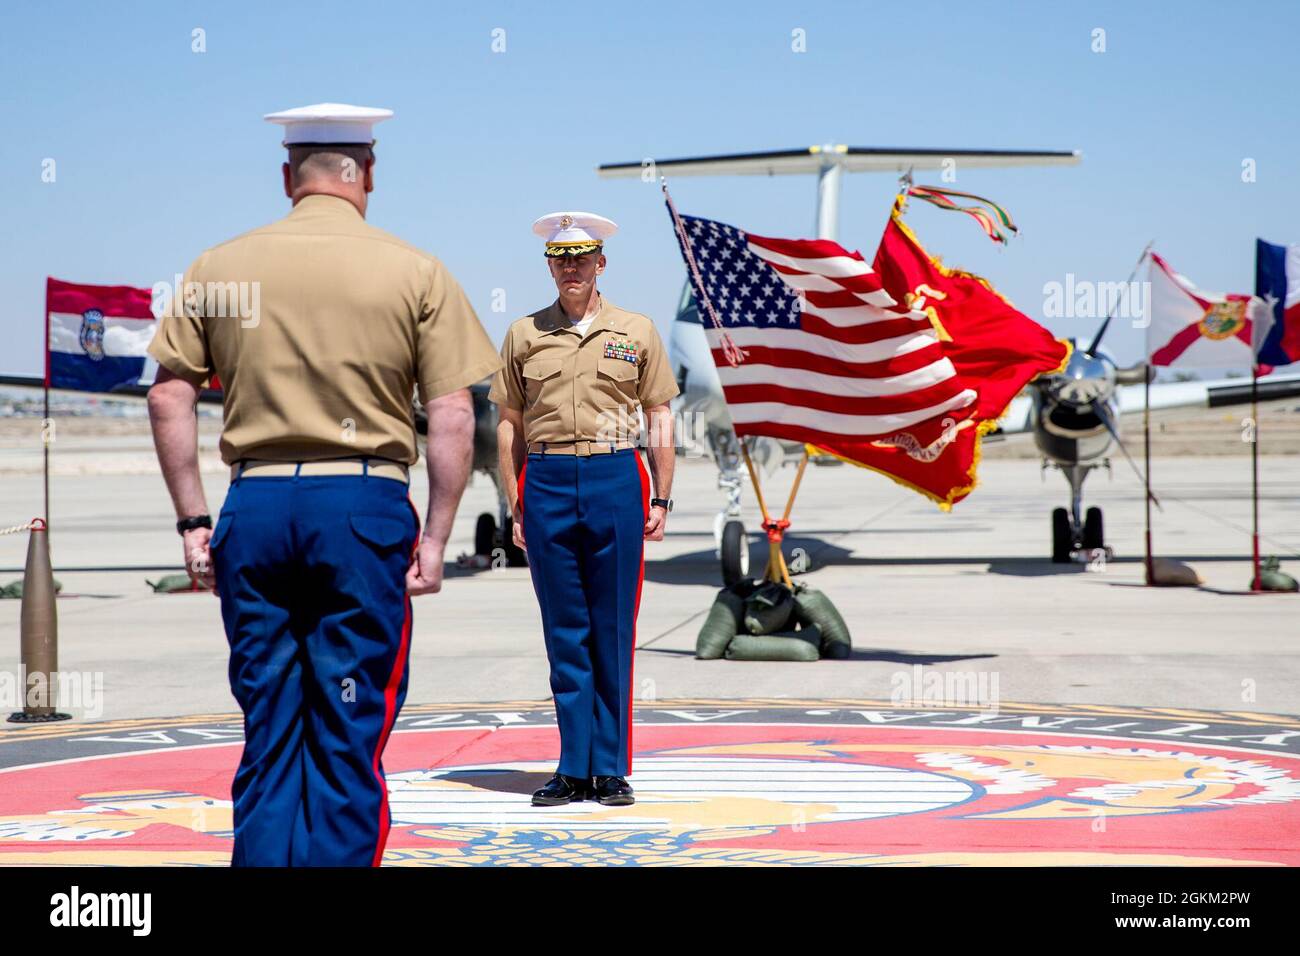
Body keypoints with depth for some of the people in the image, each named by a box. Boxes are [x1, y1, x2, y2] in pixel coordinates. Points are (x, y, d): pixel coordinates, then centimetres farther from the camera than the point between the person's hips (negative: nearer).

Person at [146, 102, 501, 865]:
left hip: (255, 506, 3)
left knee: (267, 730, 10)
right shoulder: (414, 271, 1)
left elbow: (169, 397, 5)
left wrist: (193, 520, 8)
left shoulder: (221, 267, 7)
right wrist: (436, 536, -1)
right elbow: (453, 416, -4)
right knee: (350, 732, 3)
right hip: (364, 504, -2)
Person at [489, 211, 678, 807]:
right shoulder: (524, 335, 9)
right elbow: (509, 424, 11)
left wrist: (661, 498, 2)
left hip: (615, 481, -1)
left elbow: (660, 418, 9)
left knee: (613, 634, 2)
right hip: (547, 485, 1)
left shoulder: (636, 332, 7)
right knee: (565, 635, 4)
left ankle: (611, 770, 8)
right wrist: (515, 506, 5)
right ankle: (574, 769, 9)